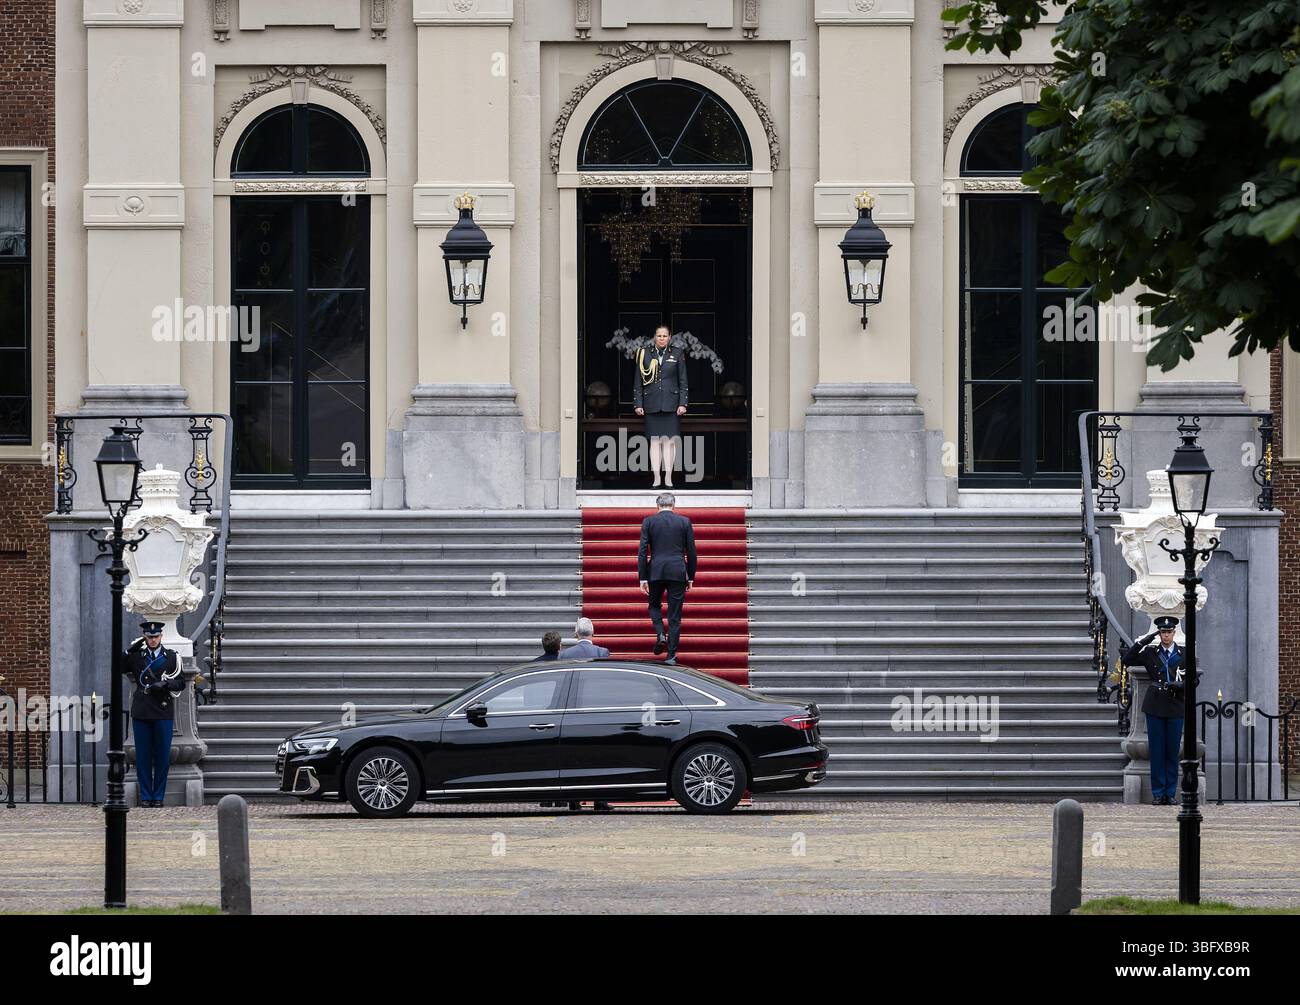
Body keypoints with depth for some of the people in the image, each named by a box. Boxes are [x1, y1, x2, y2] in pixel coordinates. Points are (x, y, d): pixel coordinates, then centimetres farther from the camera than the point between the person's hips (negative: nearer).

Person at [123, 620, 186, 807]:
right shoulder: (136, 656, 9)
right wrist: (130, 649, -3)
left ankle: (159, 796, 7)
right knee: (143, 755, 1)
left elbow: (180, 683, 6)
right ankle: (145, 796, 6)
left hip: (163, 713, -1)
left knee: (162, 755, 1)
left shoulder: (171, 657, 7)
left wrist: (165, 684, -13)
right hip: (141, 712, 1)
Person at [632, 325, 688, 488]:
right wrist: (638, 404, 3)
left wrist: (682, 404, -2)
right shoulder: (645, 353, 6)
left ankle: (668, 478, 1)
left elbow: (683, 381, 6)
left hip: (671, 404, -1)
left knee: (670, 440, -3)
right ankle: (656, 479, 2)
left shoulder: (677, 353, 5)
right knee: (655, 441, -1)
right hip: (652, 405, 1)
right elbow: (638, 381, 8)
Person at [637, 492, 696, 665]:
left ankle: (660, 635, -2)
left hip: (655, 572, 0)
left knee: (654, 605, 22)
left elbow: (642, 551, -3)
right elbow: (691, 551, 5)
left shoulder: (648, 522, 1)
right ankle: (671, 655, 3)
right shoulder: (684, 521, 3)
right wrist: (691, 577, 13)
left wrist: (642, 578, 0)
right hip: (678, 572, 0)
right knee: (675, 615, 4)